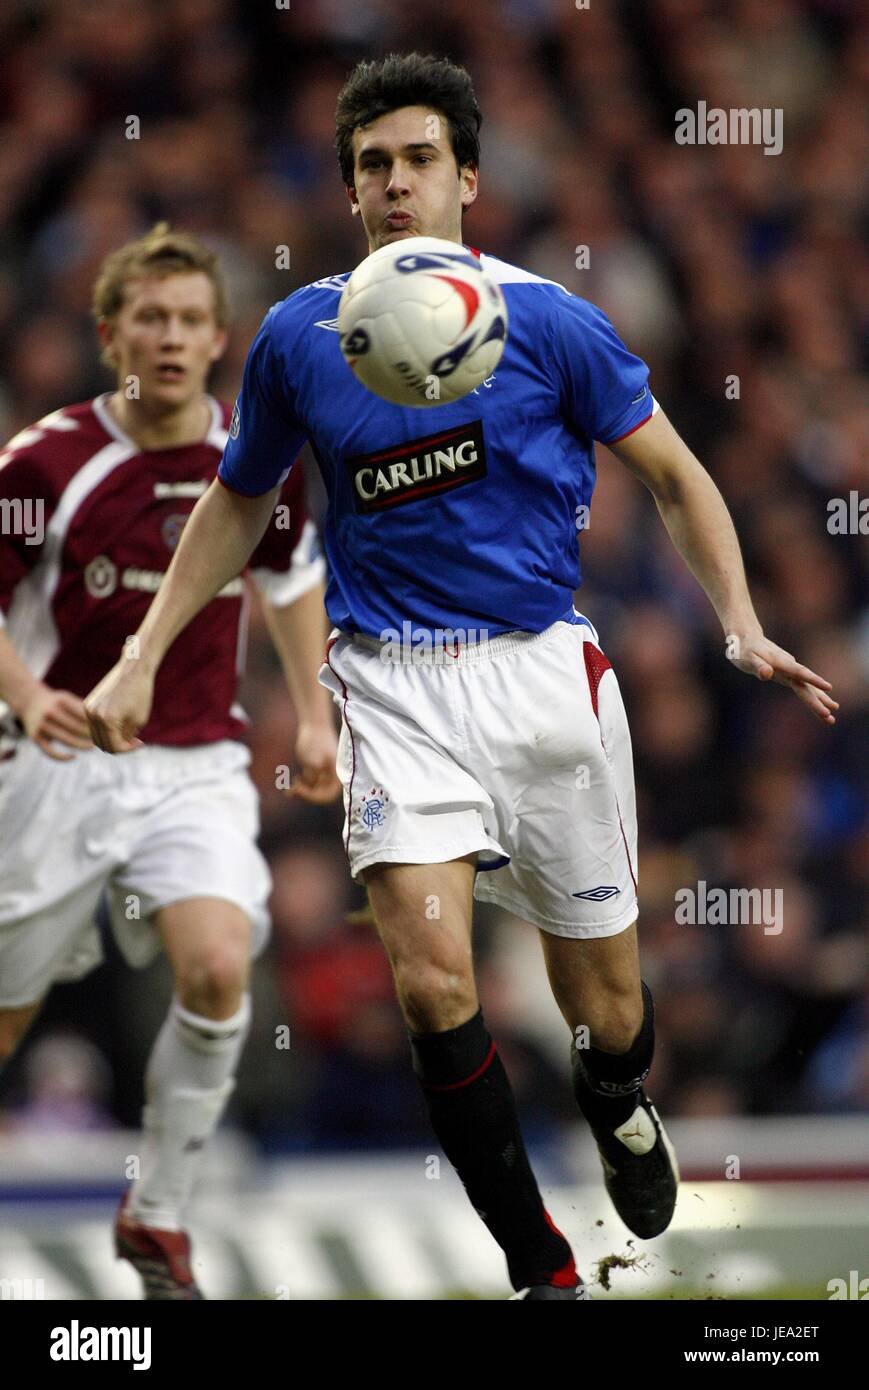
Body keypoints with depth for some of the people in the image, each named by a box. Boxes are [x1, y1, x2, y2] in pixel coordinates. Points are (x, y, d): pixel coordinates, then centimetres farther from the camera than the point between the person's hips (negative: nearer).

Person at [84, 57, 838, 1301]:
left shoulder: (547, 321, -5)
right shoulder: (299, 336, 2)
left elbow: (674, 475, 5)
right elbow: (239, 502, 18)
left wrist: (743, 627, -8)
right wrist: (142, 660, 13)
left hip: (543, 672, 0)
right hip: (394, 682, 1)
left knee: (605, 1006, 7)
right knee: (434, 982, -19)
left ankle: (619, 1113, 46)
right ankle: (541, 1268, -6)